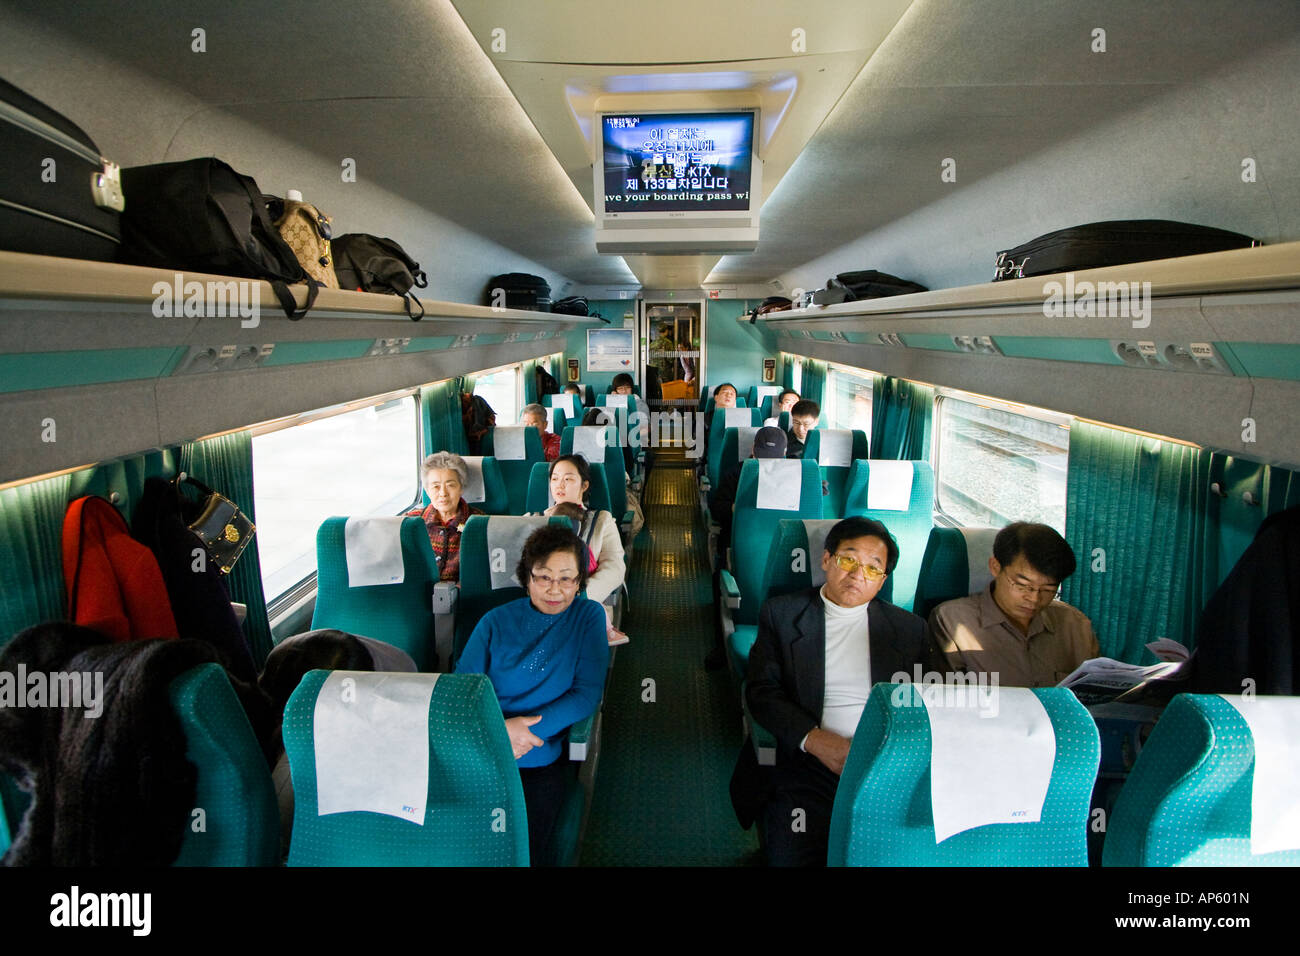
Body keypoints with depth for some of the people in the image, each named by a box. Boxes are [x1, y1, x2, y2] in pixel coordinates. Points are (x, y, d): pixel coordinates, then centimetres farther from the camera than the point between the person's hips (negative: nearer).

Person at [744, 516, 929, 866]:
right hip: (811, 767, -2)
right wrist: (813, 738, -12)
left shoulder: (909, 627, 14)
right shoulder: (782, 613, 9)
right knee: (791, 855, -23)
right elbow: (761, 690, 2)